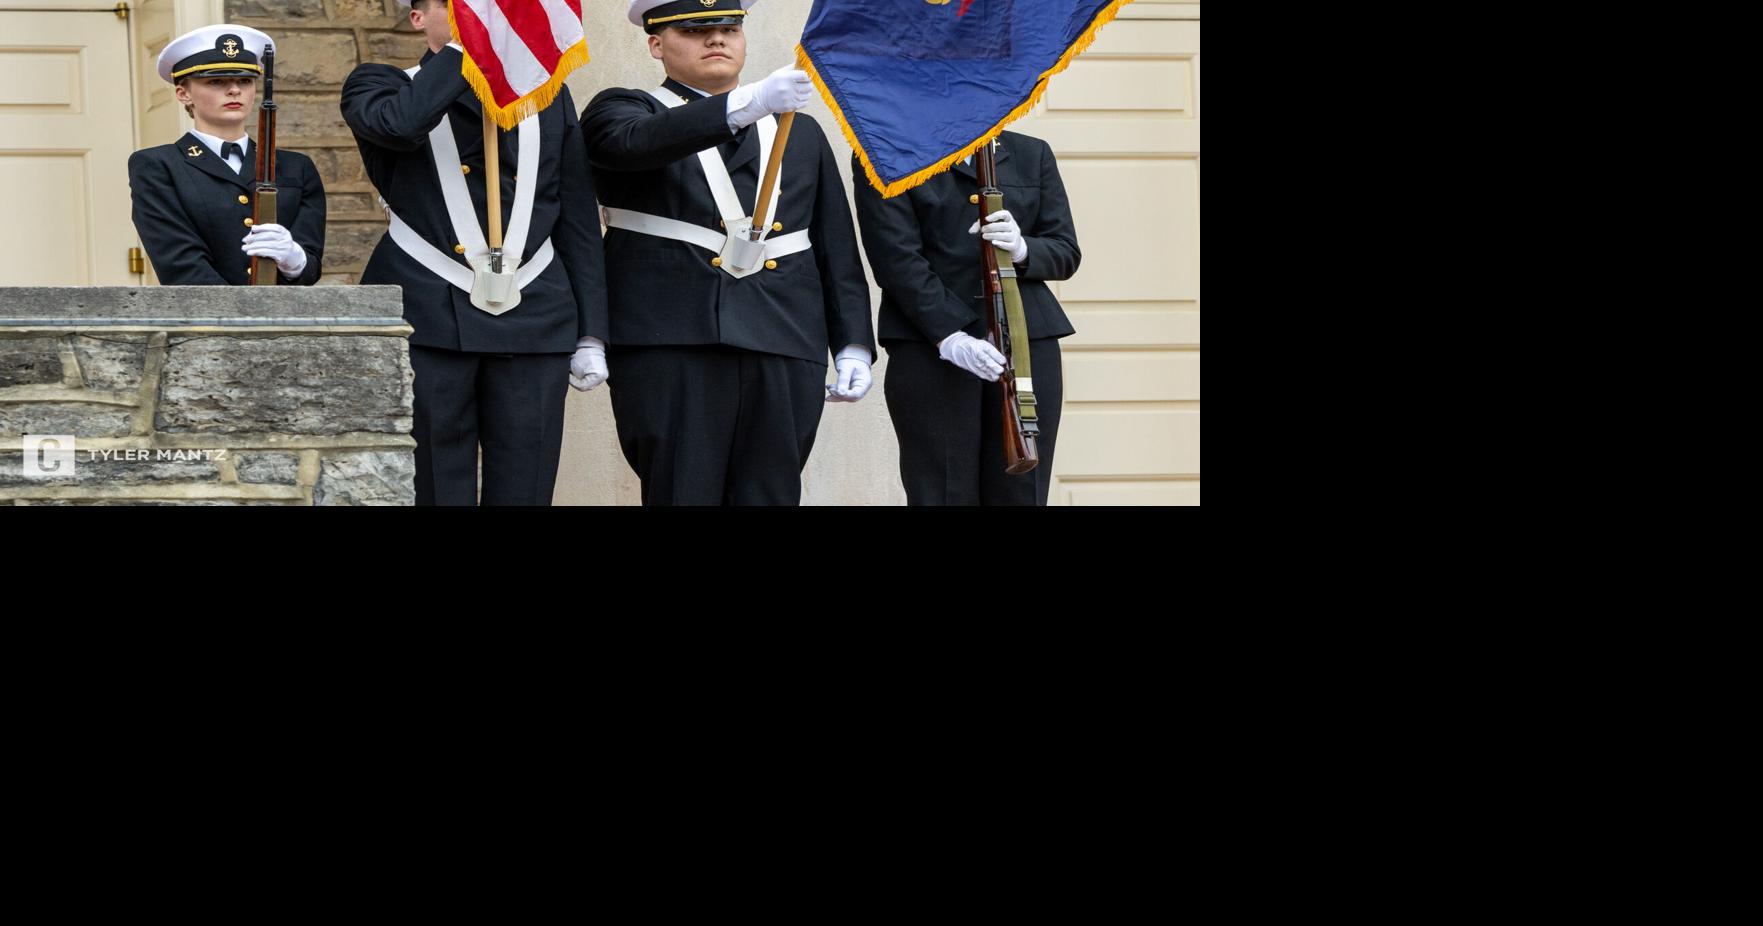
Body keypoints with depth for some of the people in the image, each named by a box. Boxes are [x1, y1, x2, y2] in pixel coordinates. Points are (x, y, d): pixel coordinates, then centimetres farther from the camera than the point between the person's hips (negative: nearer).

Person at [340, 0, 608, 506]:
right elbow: (401, 124, -19)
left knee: (524, 489, 1)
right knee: (433, 487, -2)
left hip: (534, 324, 3)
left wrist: (591, 334, 9)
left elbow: (579, 222, 15)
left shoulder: (548, 97, 17)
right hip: (426, 320, -3)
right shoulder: (380, 86, 8)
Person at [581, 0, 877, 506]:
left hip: (786, 351, 4)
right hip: (672, 350, -3)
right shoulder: (622, 112, 8)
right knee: (683, 495, -6)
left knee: (771, 497, 0)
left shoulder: (801, 134, 21)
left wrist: (853, 346, 9)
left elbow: (838, 251, 20)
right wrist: (746, 104, -31)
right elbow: (638, 141, -18)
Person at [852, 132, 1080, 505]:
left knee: (1021, 494, -2)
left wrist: (1023, 250, -9)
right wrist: (949, 337, -18)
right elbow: (896, 258, -6)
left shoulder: (1032, 154, 18)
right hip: (930, 347, -3)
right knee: (943, 494, -7)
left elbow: (1066, 251, 15)